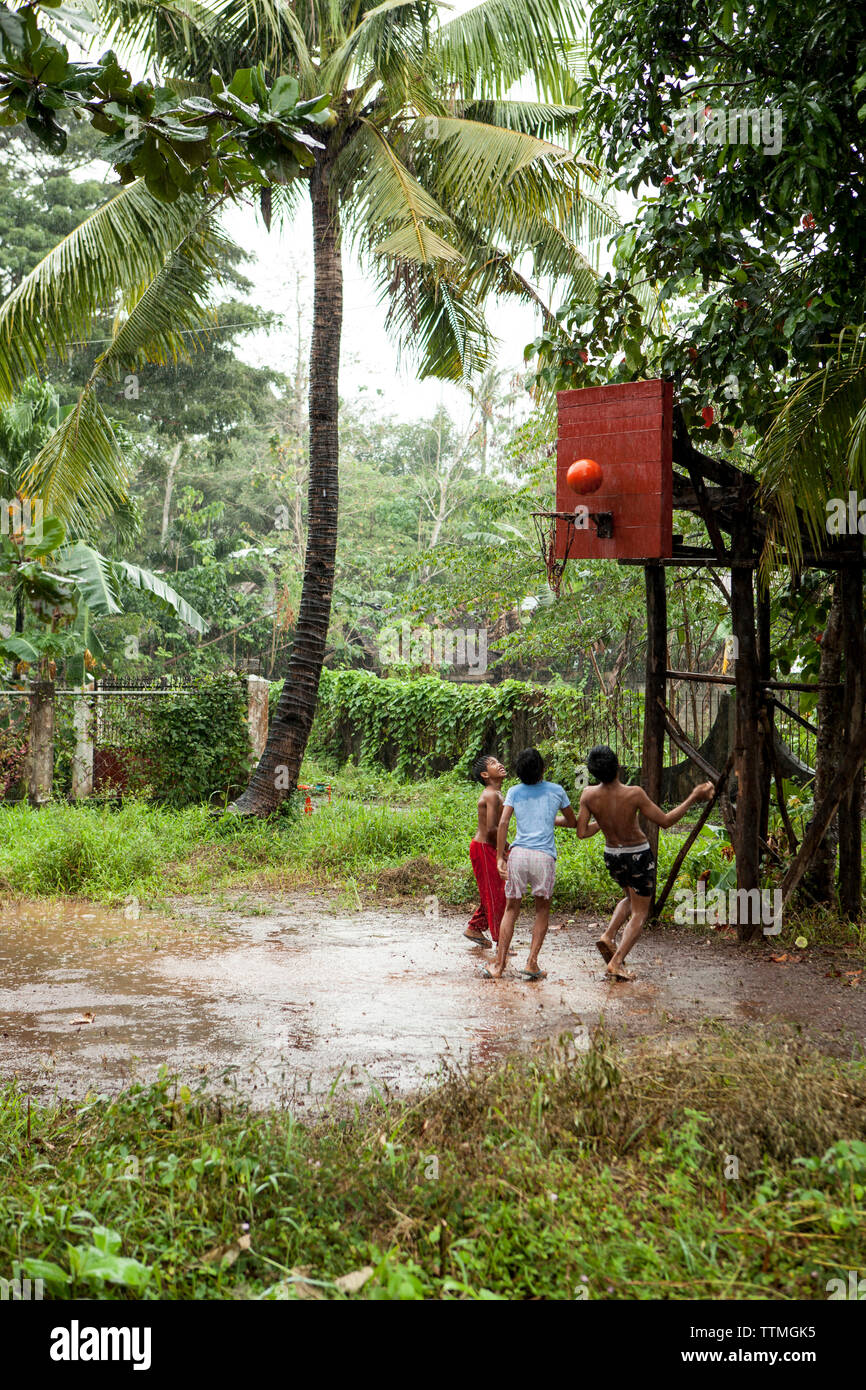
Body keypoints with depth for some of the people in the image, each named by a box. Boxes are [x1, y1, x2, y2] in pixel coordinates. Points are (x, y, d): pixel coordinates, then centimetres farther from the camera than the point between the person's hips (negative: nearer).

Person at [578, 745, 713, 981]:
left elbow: (580, 831, -18)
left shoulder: (589, 795, -18)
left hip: (612, 856, 4)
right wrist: (693, 797, -11)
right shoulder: (634, 794, -26)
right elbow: (665, 821, -18)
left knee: (631, 899, 30)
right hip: (639, 856, -4)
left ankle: (608, 935, 8)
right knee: (639, 913, 8)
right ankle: (616, 962, -5)